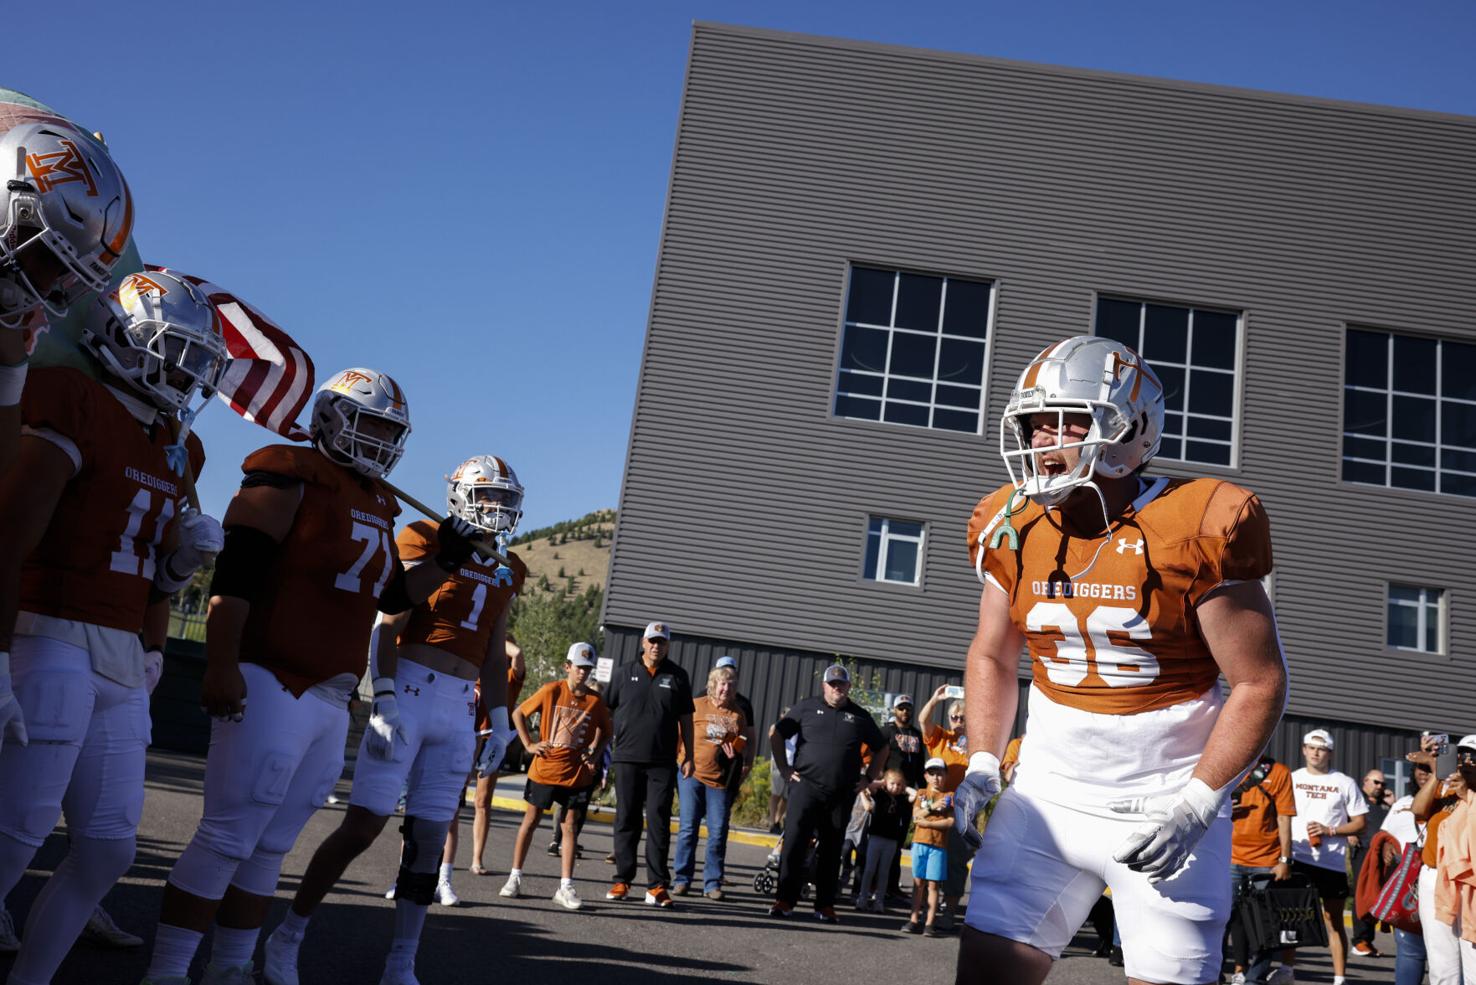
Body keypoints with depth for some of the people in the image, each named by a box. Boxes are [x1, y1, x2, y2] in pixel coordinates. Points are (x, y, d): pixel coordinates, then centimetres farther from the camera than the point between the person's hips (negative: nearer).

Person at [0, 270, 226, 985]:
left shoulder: (175, 450, 15)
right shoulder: (76, 410, -9)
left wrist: (187, 555, -1)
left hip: (125, 662, 8)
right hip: (58, 641, -8)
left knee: (110, 844, 9)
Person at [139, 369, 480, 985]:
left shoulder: (378, 507, 17)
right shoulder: (290, 480, -8)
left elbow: (395, 597, 23)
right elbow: (234, 575, -16)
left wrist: (444, 563, 9)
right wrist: (222, 663, -22)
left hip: (331, 703, 8)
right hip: (273, 687, -8)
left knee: (268, 849, 14)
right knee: (227, 840, -4)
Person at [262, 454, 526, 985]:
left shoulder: (507, 570, 15)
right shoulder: (427, 541, -3)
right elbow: (388, 626, -8)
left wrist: (498, 720, 14)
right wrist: (384, 699, -17)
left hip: (460, 710, 6)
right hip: (410, 691, -5)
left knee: (429, 836, 7)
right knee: (363, 824, -5)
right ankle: (287, 938, 12)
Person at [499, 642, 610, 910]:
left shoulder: (595, 701, -1)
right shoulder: (551, 690, -6)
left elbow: (605, 732, 13)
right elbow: (518, 714, 2)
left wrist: (595, 753, -3)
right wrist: (528, 744, -5)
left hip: (577, 773, 1)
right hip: (545, 769, -1)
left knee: (570, 825, 3)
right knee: (531, 820, 7)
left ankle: (566, 887, 5)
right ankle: (515, 878, 17)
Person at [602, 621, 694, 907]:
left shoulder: (677, 677, 8)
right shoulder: (623, 672, 7)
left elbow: (685, 719, 12)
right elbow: (605, 711, 9)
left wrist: (689, 756, 8)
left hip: (663, 763, 0)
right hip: (627, 758, 0)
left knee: (659, 822, -3)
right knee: (626, 820, 5)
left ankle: (657, 886, -1)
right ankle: (622, 880, 13)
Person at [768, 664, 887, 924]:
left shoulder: (860, 716, 10)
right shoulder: (806, 708, 5)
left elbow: (881, 749, 21)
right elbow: (776, 734, 8)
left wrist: (868, 778, 12)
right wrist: (785, 769, 2)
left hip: (842, 795, 2)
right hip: (806, 787, -2)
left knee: (831, 851, 7)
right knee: (794, 844, -8)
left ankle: (825, 906, 14)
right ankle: (784, 900, -3)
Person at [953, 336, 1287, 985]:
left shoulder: (1196, 530, -14)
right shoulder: (1013, 529, 0)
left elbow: (1260, 683, -9)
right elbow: (991, 657, 13)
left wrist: (1198, 804, -14)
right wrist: (982, 764, 2)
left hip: (1166, 802, -3)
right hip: (1049, 791, 4)